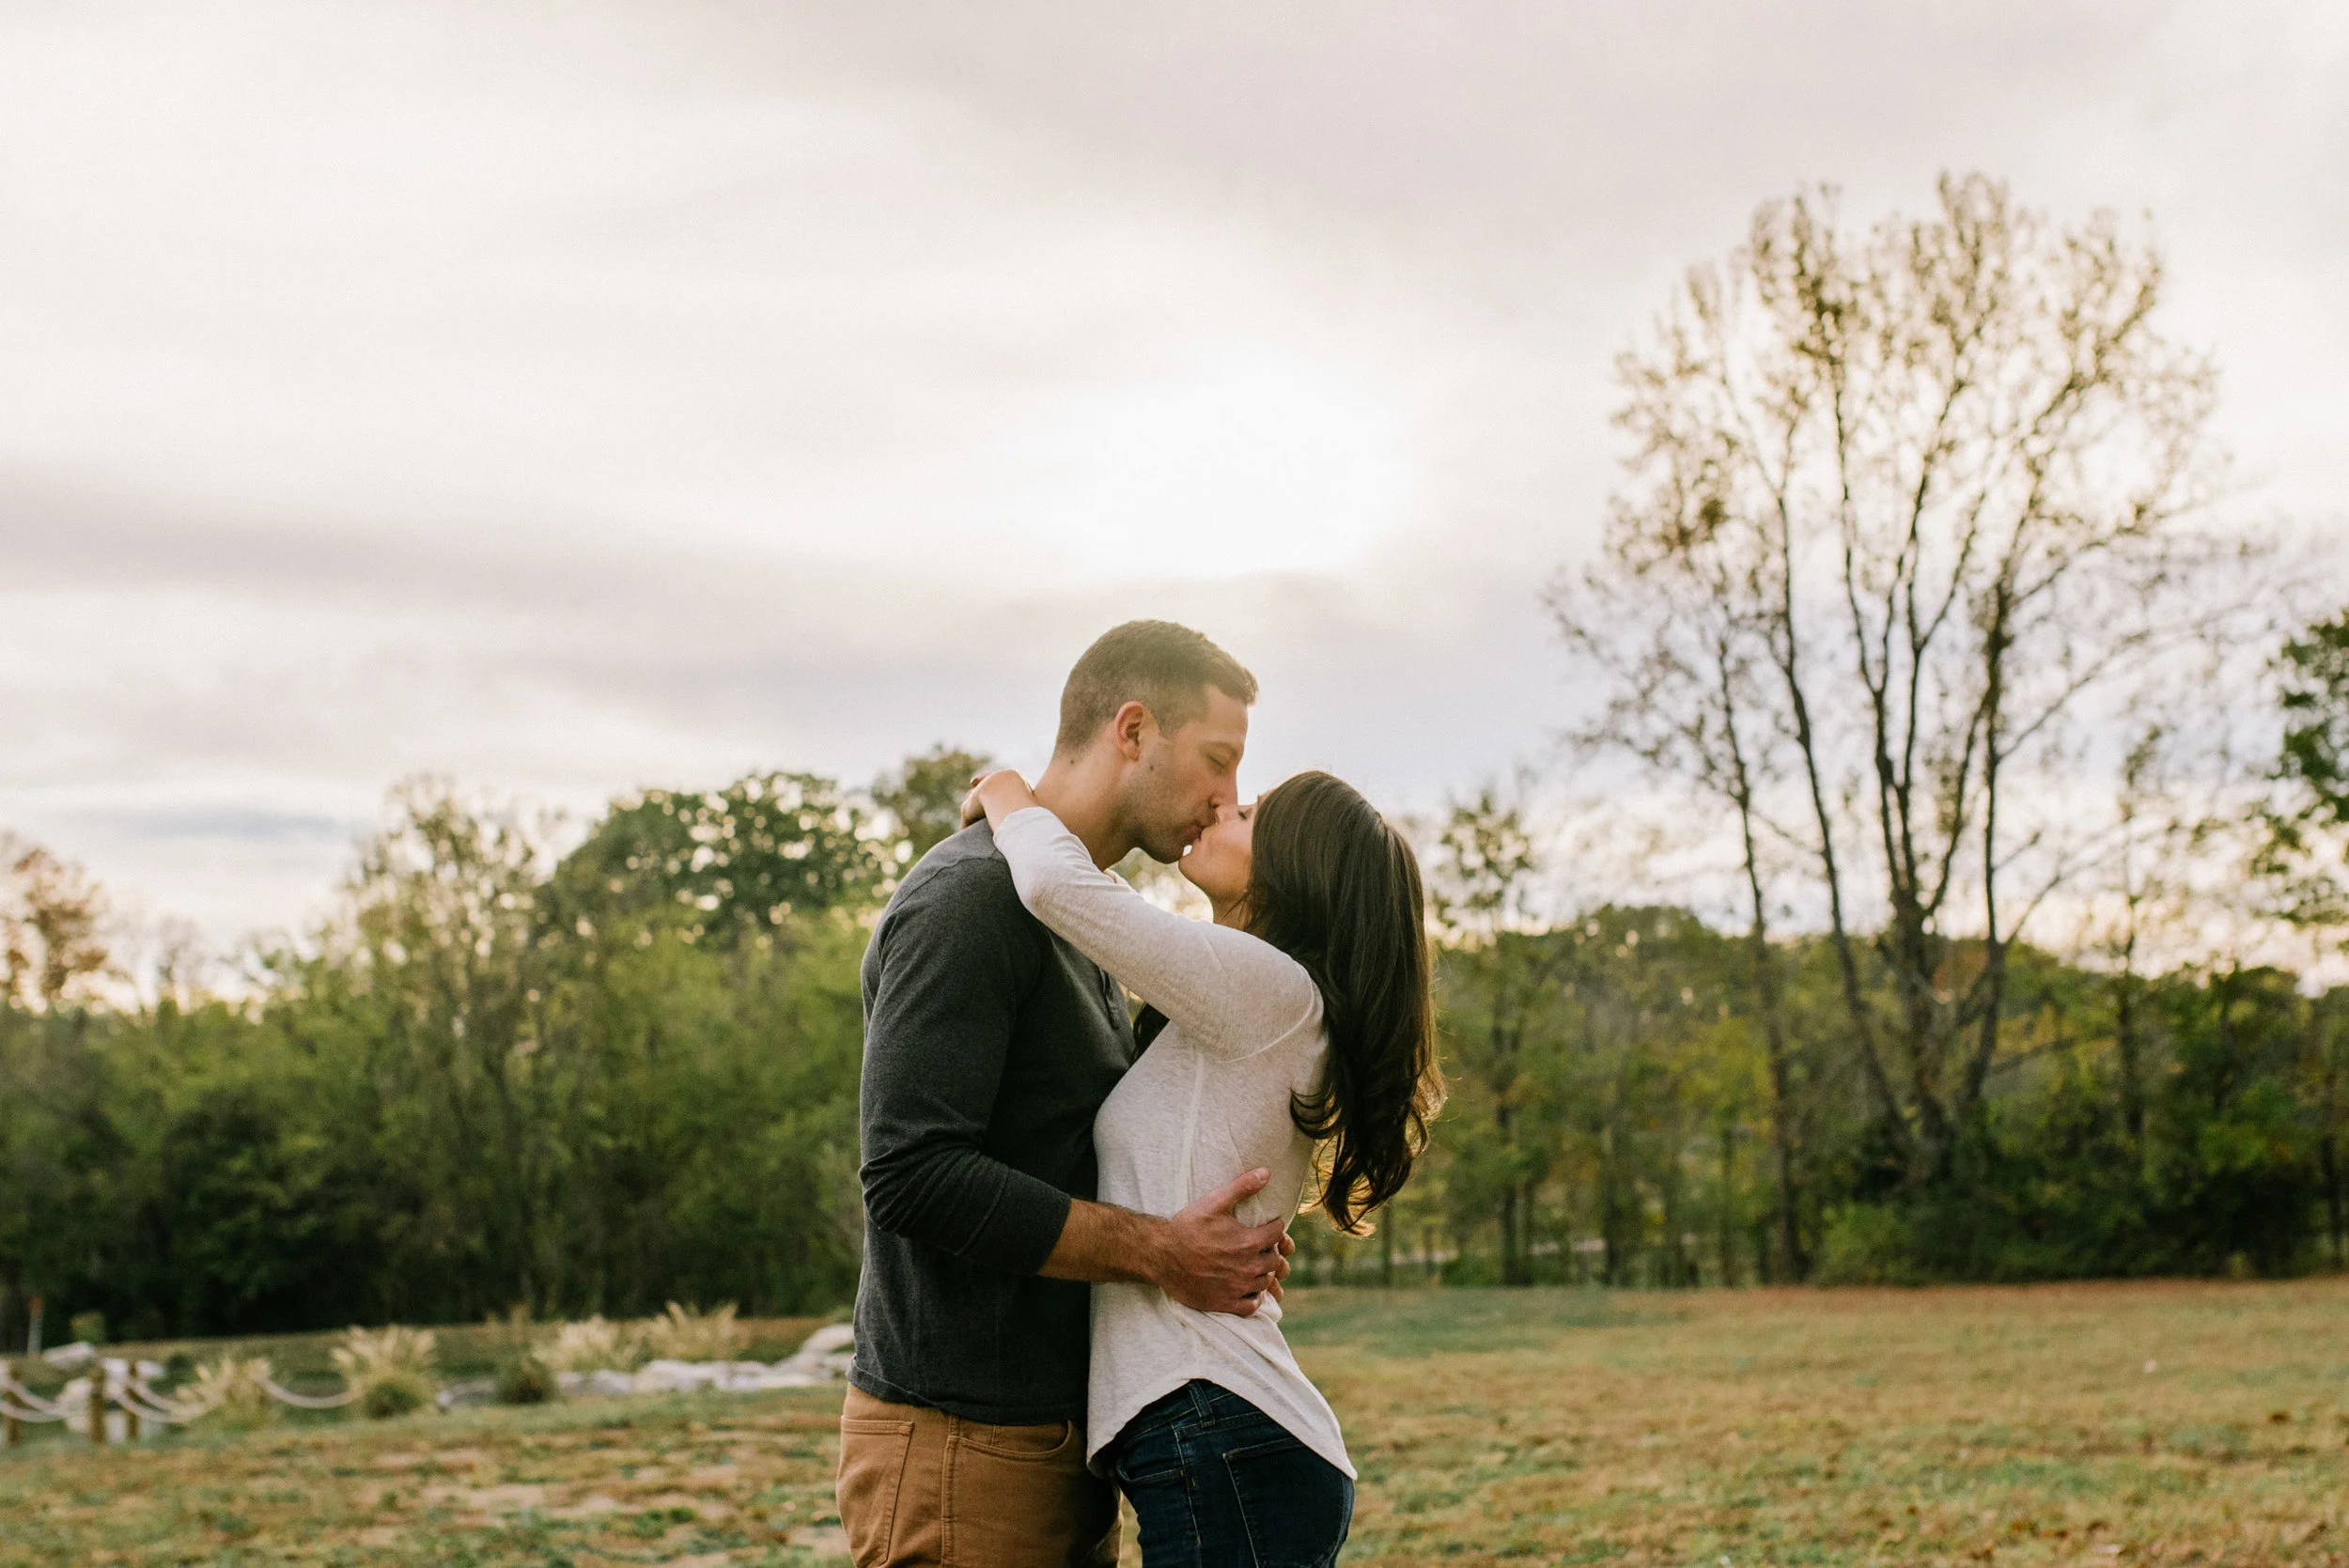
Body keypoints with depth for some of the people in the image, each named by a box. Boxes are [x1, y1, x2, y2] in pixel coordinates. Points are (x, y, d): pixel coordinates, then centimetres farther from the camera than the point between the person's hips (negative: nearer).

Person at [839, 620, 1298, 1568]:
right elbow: (912, 1174, -23)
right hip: (960, 1447, -9)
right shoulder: (970, 896, -14)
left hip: (1061, 1442, 9)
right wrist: (1157, 1251, -19)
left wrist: (1212, 1236, 5)